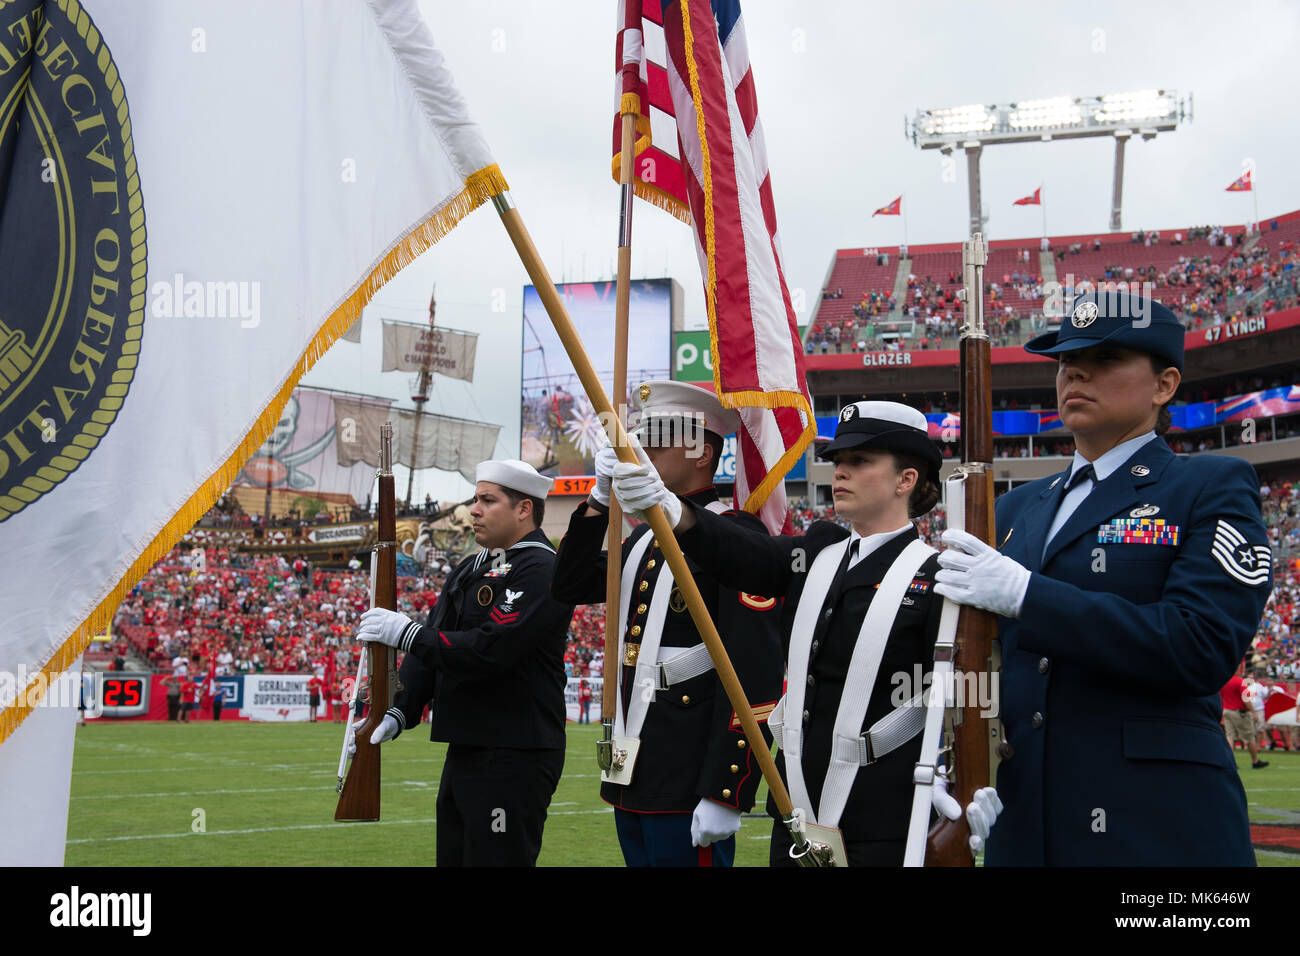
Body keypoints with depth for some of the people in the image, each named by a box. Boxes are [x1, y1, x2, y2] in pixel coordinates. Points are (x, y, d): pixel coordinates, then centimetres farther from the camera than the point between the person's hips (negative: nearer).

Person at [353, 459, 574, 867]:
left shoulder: (542, 571, -14)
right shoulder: (470, 570, 16)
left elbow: (490, 650, -24)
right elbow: (430, 649, 12)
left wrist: (407, 632, -18)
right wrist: (398, 711, -2)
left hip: (513, 757, -9)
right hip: (465, 751, 9)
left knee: (495, 858, -5)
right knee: (454, 855, 15)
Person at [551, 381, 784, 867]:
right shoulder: (645, 537, 16)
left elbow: (754, 673, -18)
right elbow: (569, 586, 13)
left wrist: (727, 795, -21)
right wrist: (600, 499, 1)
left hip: (689, 785, -8)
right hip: (634, 779, 8)